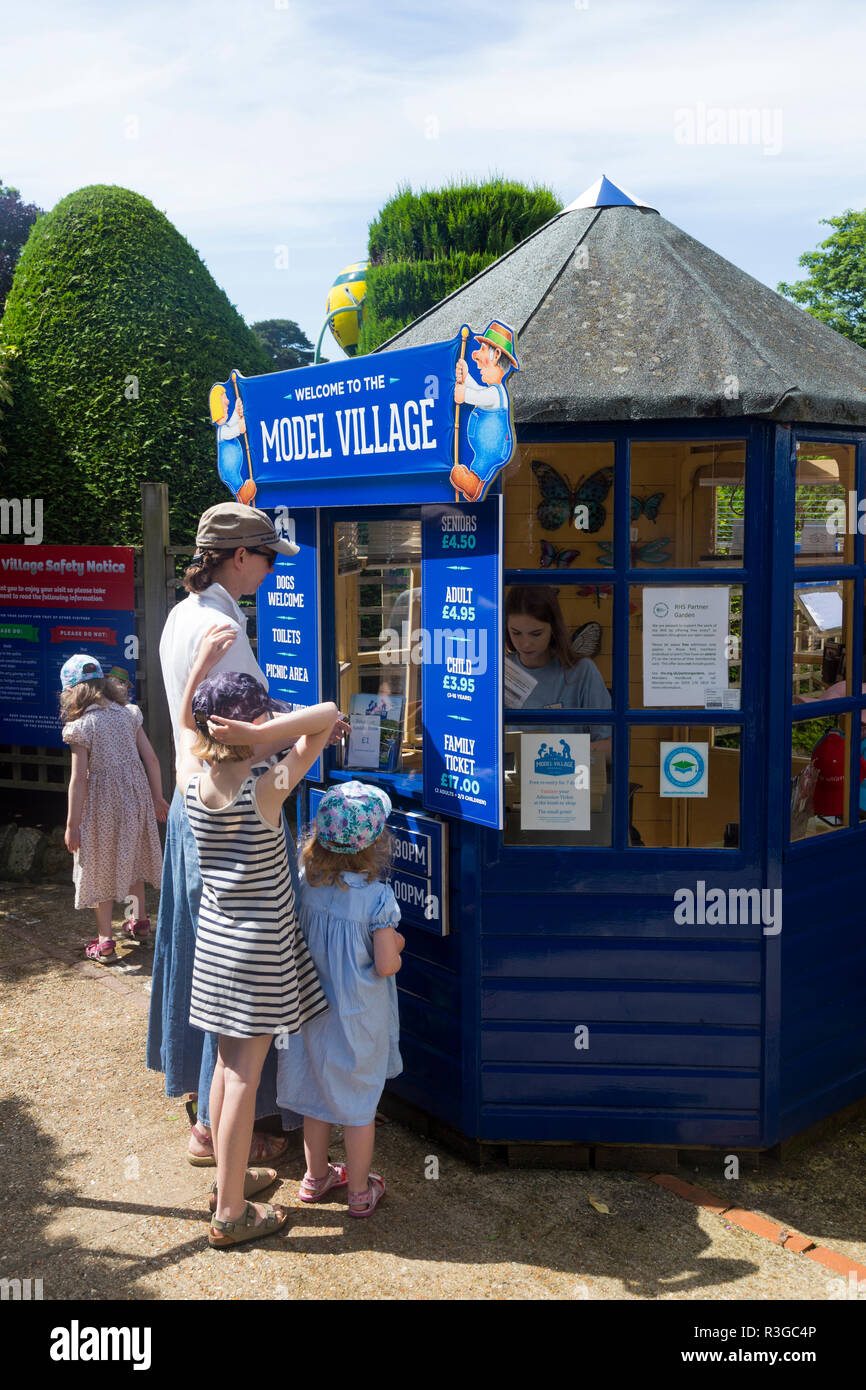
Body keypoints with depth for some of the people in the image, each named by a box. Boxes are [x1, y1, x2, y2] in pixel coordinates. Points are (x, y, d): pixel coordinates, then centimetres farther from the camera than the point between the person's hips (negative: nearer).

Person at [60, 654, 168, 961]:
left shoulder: (81, 726, -16)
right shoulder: (128, 714, -1)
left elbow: (79, 778, -17)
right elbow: (151, 758, 0)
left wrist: (72, 824, -10)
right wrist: (158, 797, 12)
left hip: (102, 803, -5)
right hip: (135, 795, 5)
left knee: (101, 868, 8)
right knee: (131, 858, 24)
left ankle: (104, 940, 15)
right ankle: (140, 920, 39)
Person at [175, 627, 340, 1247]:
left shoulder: (192, 780, -5)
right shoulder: (268, 789, -21)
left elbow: (185, 721, 15)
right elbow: (330, 716, -21)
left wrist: (204, 660, 10)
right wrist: (276, 729, -22)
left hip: (216, 936, 6)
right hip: (260, 945, -6)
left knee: (228, 1063, 19)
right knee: (244, 1076, 2)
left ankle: (229, 1175, 36)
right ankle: (231, 1214, 12)